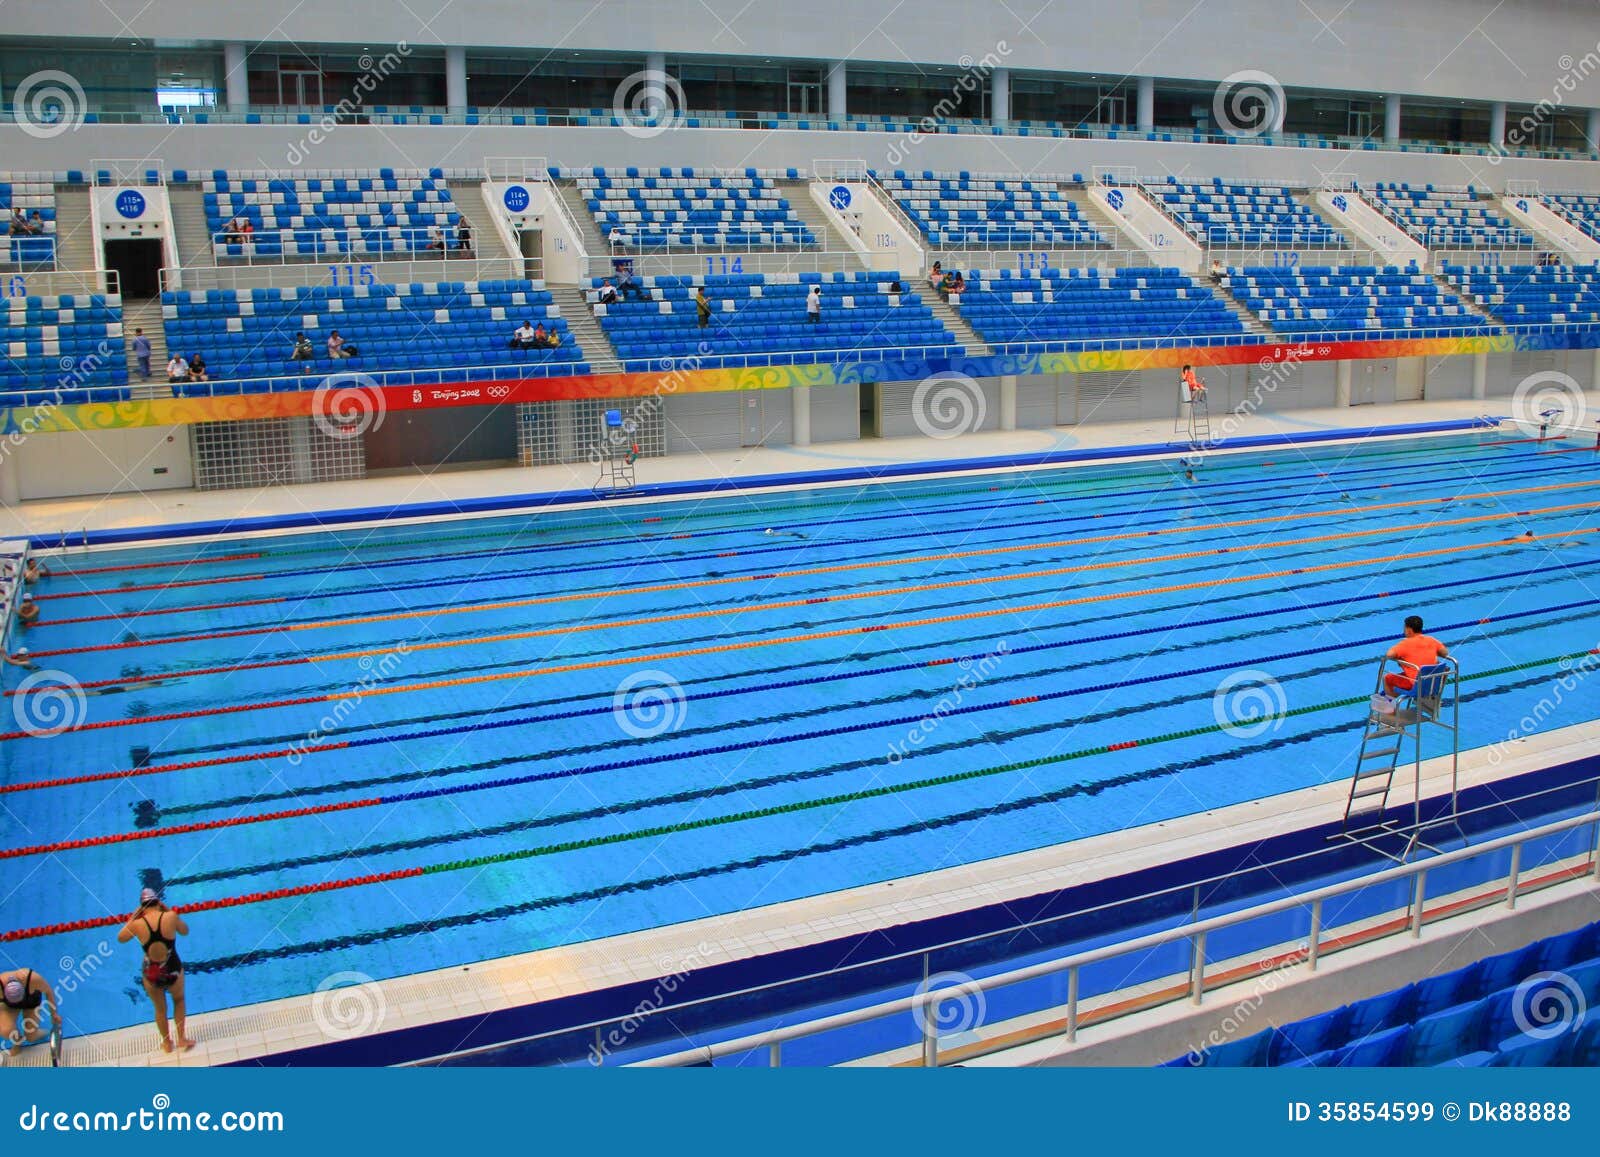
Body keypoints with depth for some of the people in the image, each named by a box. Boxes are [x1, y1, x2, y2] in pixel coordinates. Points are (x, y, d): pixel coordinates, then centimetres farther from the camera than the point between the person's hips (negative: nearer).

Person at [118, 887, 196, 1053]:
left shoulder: (137, 924, -16)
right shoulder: (170, 917, -18)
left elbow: (120, 938, 6)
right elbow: (185, 931, 3)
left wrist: (133, 917, 8)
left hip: (151, 976, 1)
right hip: (173, 972, -1)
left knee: (160, 1009, 27)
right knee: (178, 999, 33)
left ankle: (167, 1043, 47)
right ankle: (182, 1038, 35)